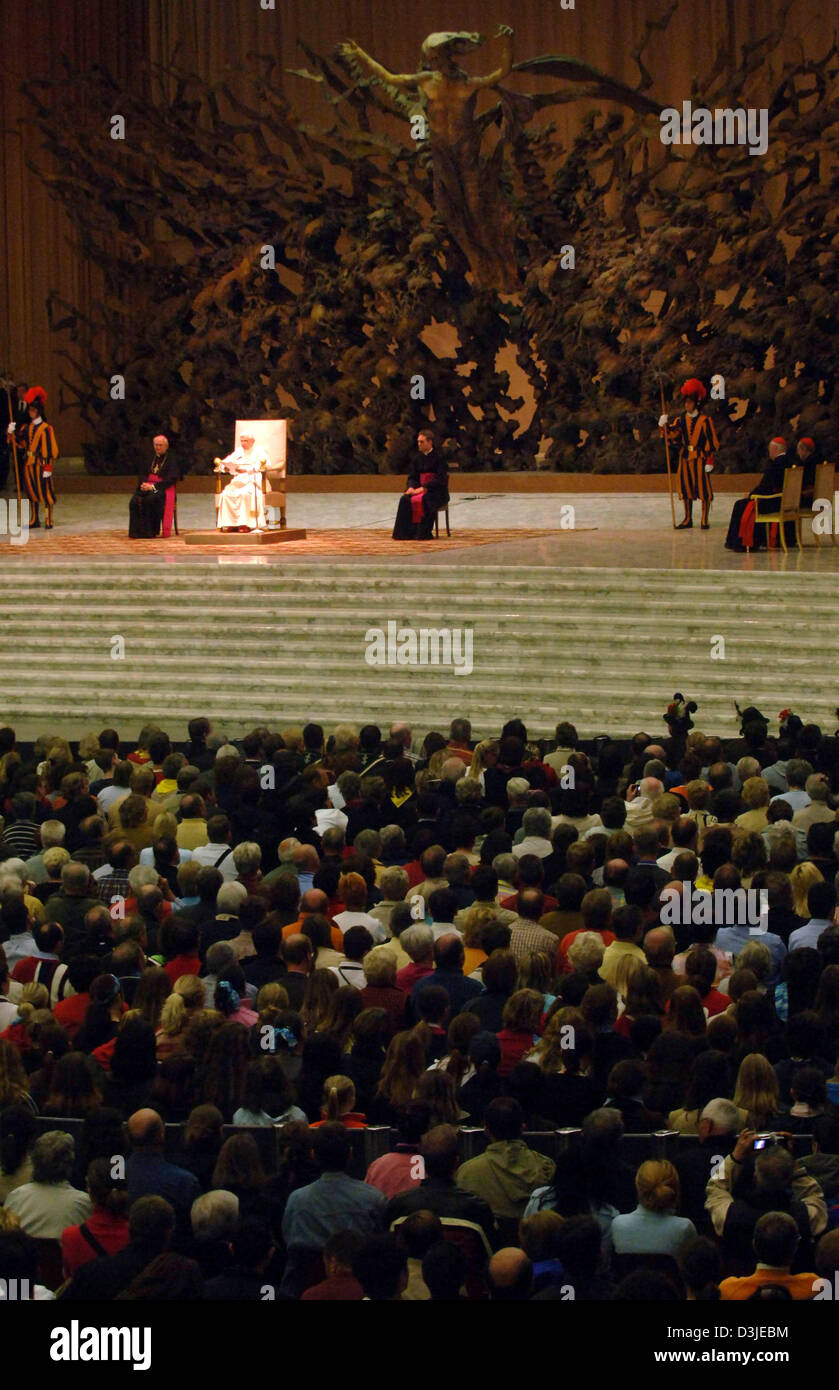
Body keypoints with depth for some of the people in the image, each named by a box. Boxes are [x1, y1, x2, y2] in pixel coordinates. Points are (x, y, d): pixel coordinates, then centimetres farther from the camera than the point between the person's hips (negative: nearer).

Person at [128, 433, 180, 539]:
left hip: (162, 488, -5)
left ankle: (149, 532, -30)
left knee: (150, 499, -36)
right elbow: (142, 474, 17)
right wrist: (143, 483, -8)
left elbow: (170, 479, -8)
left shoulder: (171, 459, 3)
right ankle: (136, 531, -26)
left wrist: (153, 486, -18)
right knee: (135, 500, -26)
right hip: (147, 486, 5)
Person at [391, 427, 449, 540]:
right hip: (419, 489, 6)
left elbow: (440, 479, -14)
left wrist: (423, 488, -21)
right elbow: (412, 477, 14)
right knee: (405, 499, -23)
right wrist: (411, 487, -10)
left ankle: (424, 533, -31)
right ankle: (406, 532, -24)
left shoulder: (439, 457, -6)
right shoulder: (418, 459, 14)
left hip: (437, 492, -6)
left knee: (422, 500, -37)